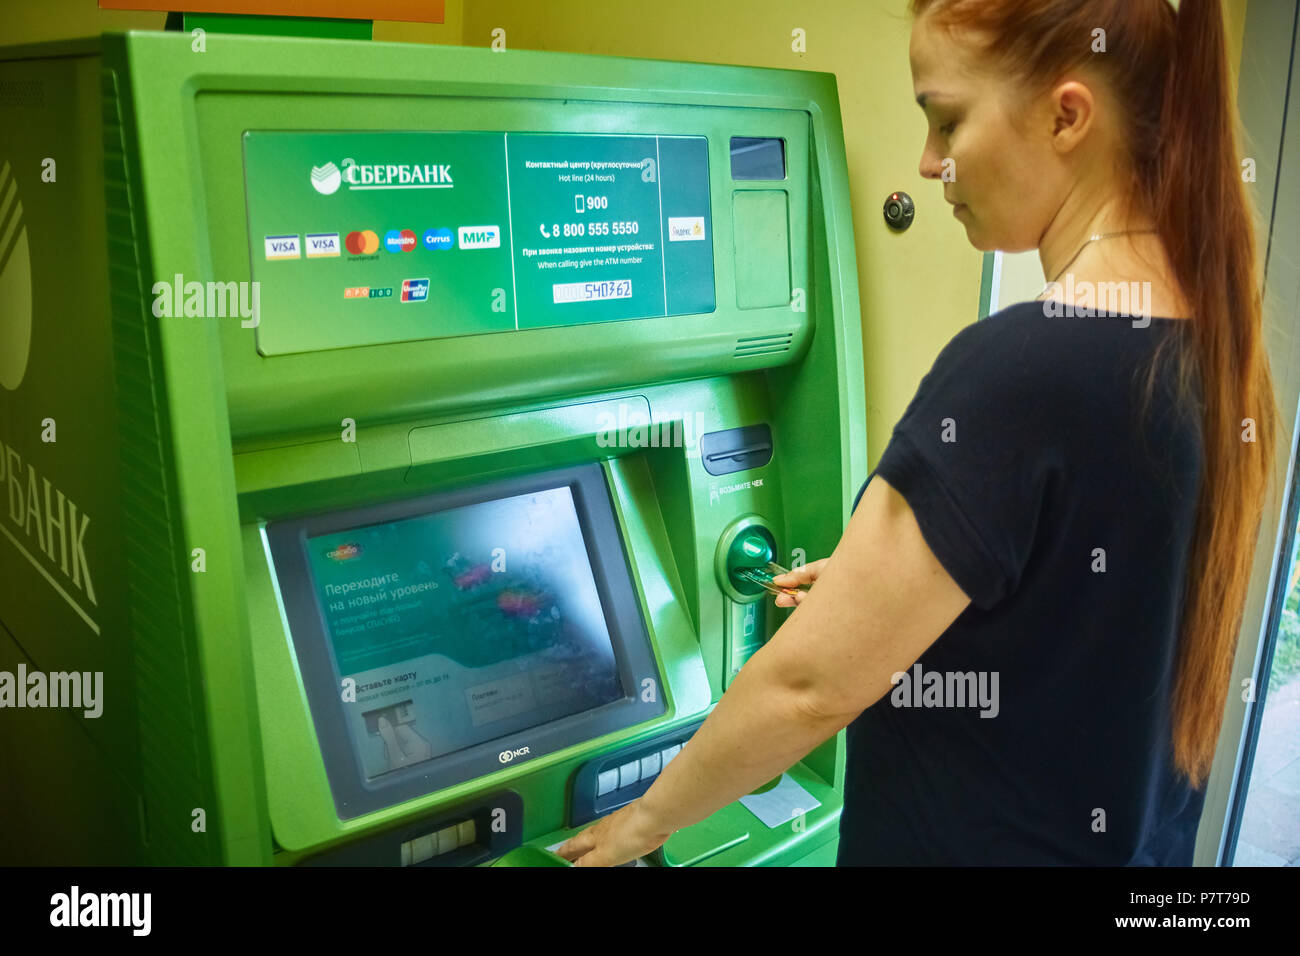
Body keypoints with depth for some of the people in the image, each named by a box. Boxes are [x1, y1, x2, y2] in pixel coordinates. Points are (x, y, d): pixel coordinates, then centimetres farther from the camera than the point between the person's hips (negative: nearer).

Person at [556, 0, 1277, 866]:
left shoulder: (1014, 372, -29)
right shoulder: (1216, 348, -3)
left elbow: (809, 685, -23)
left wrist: (649, 817, -8)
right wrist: (884, 588, 7)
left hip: (970, 842, -7)